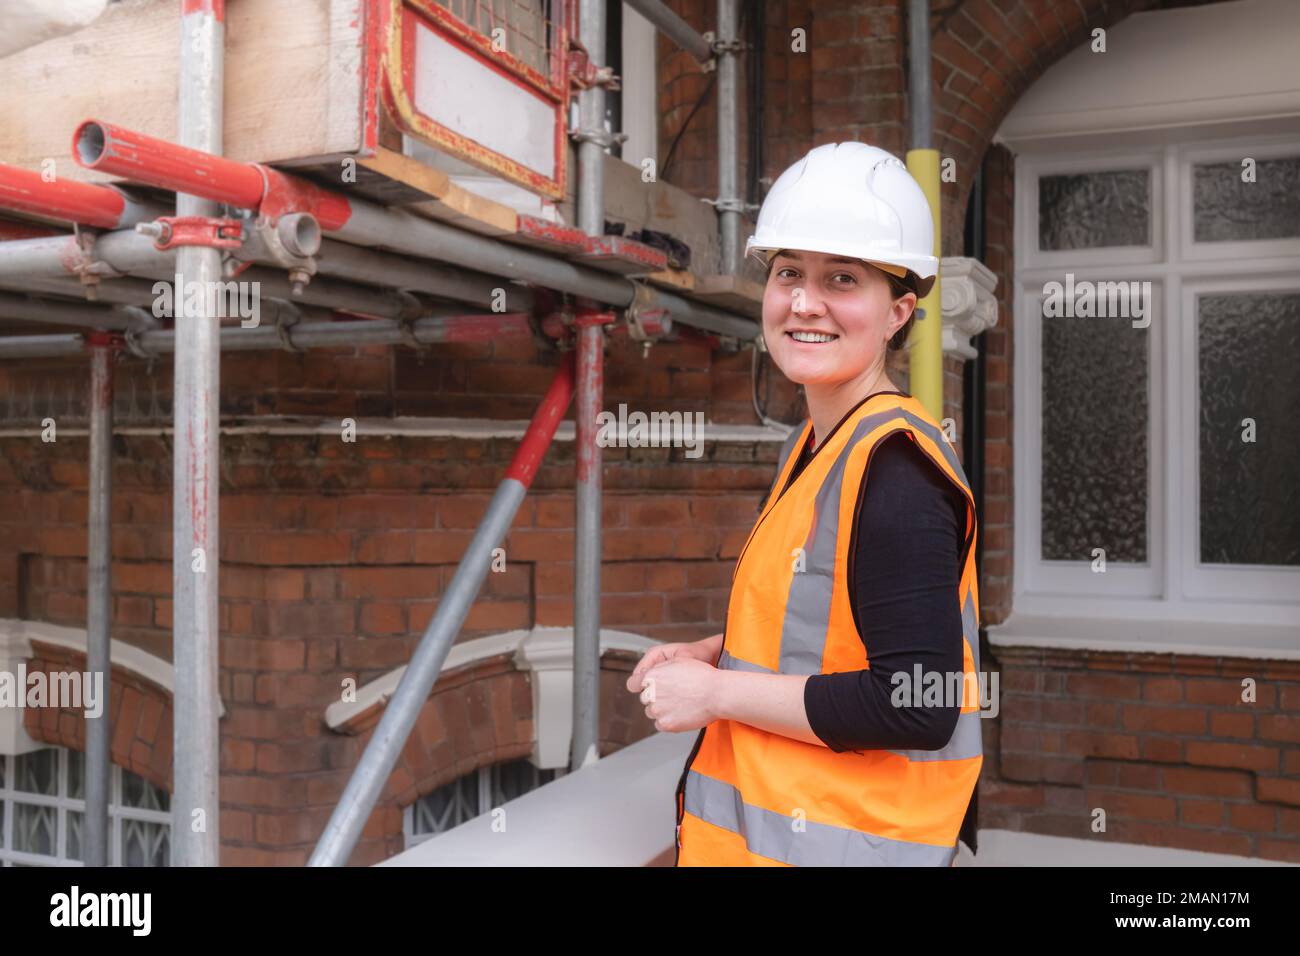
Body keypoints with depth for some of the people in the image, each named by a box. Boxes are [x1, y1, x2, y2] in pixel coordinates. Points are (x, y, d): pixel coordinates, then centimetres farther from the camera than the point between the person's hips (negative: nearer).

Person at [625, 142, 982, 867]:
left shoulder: (895, 463, -21)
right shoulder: (809, 447, 6)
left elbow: (918, 708, -26)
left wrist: (717, 693, -19)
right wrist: (716, 652, 3)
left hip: (846, 842, -8)